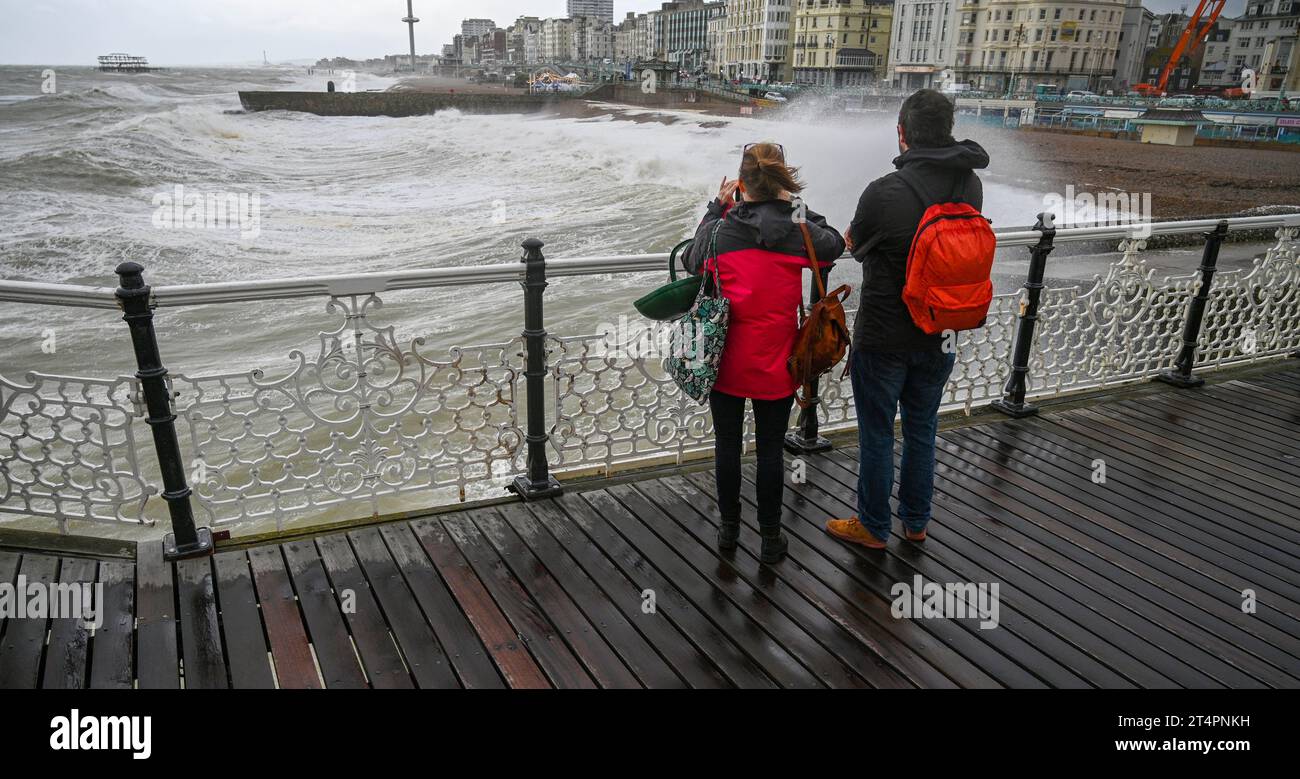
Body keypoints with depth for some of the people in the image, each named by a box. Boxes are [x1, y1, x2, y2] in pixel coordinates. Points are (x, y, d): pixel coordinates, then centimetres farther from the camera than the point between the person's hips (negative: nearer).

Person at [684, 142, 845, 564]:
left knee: (727, 443, 15)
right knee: (771, 449, 11)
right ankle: (770, 538, 23)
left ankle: (729, 527, 31)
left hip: (726, 361, 0)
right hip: (775, 365, 0)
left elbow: (692, 261, 11)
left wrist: (716, 208, 16)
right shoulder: (797, 232, -9)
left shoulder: (720, 232, -10)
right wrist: (798, 208, 20)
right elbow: (836, 245, 13)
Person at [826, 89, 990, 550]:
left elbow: (855, 245, -6)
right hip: (939, 334, 6)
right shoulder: (970, 184, -4)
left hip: (884, 338, -5)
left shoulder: (885, 192, -23)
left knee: (876, 435, 10)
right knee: (922, 430, 20)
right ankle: (916, 523, 35)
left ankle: (873, 528, 25)